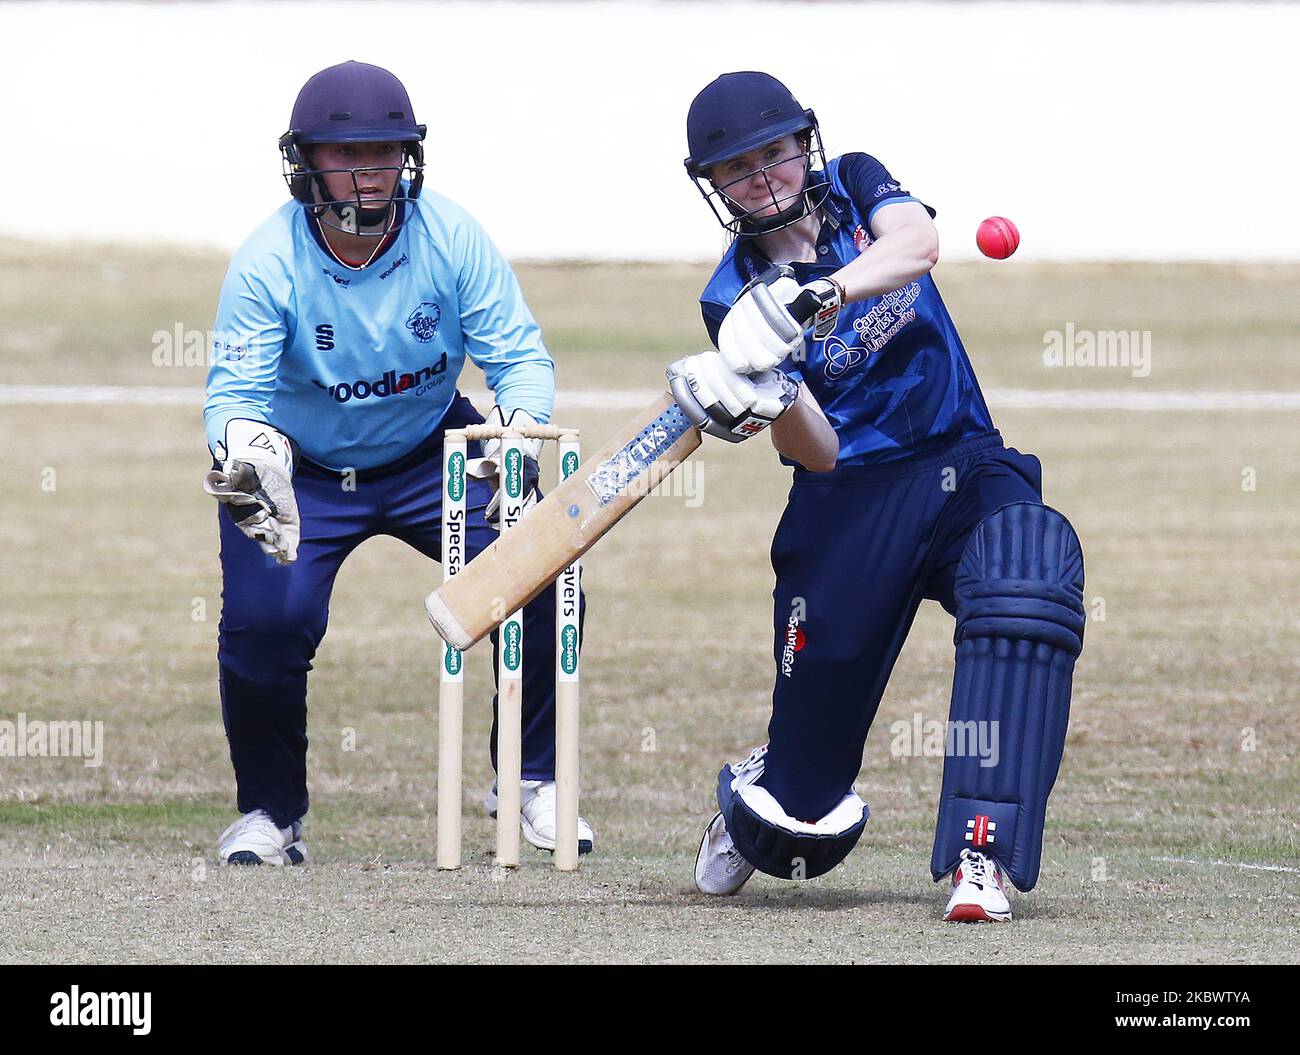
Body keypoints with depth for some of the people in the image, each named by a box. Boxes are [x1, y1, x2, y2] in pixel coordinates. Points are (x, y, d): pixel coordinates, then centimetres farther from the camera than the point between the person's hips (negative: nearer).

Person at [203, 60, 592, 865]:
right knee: (265, 618, -23)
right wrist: (243, 448, -53)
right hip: (300, 470, -2)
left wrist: (521, 425, -43)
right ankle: (271, 811, 3)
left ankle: (532, 783, 6)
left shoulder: (452, 239, -19)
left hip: (430, 454, 2)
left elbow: (518, 354, -20)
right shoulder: (268, 264, -23)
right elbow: (236, 390, -29)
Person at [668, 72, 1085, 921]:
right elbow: (818, 453, -12)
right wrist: (759, 401, -33)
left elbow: (917, 244, -21)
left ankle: (982, 856, -35)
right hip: (849, 504, -1)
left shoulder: (857, 186, 4)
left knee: (1025, 597, -36)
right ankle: (750, 806, 40)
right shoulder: (735, 300, -1)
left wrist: (811, 296, -36)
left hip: (966, 469, 1)